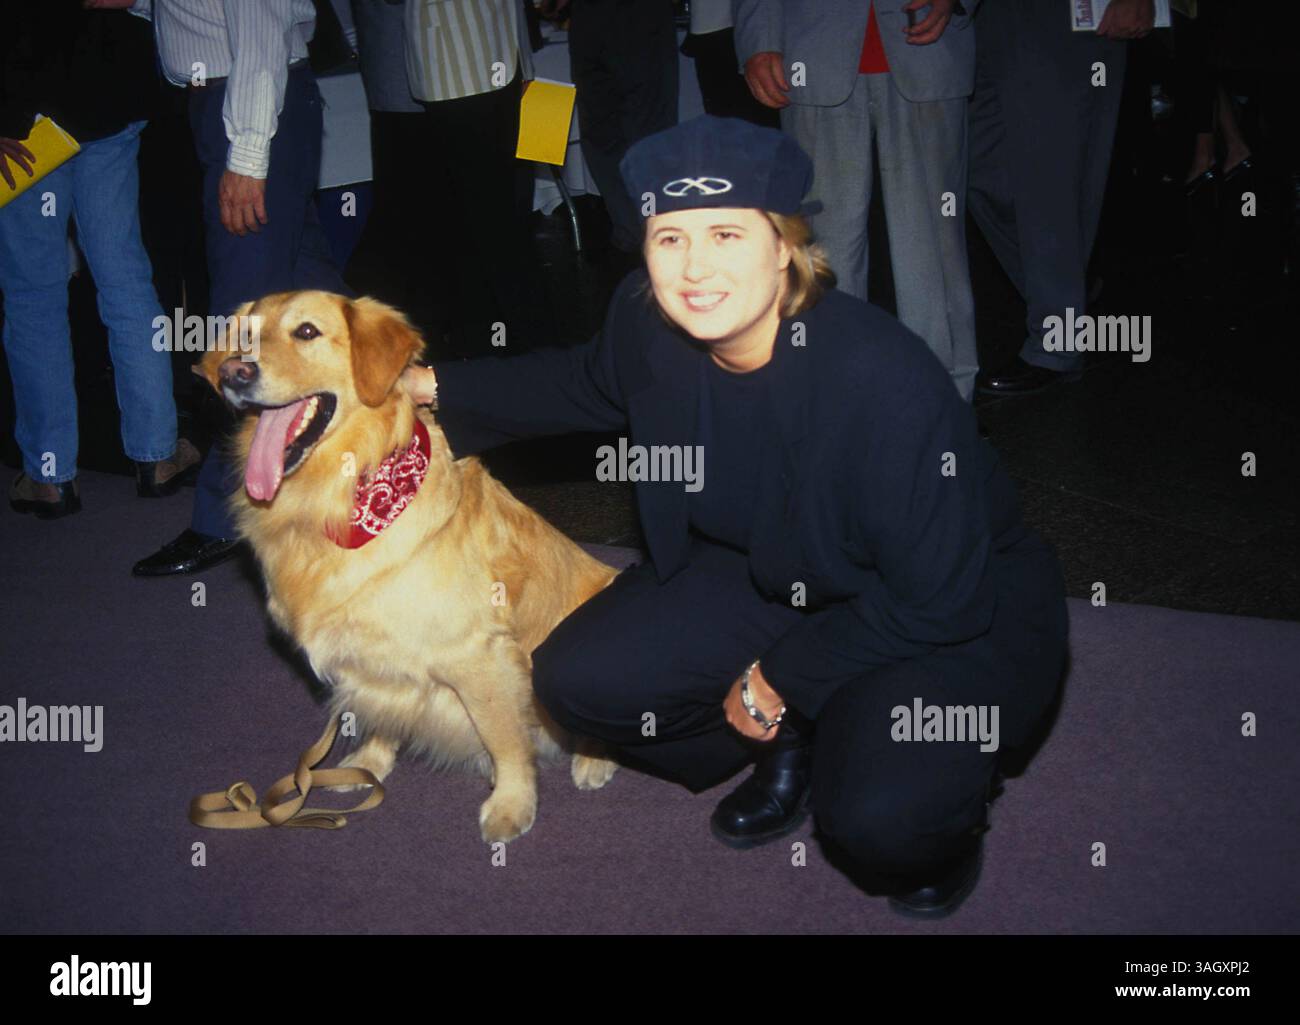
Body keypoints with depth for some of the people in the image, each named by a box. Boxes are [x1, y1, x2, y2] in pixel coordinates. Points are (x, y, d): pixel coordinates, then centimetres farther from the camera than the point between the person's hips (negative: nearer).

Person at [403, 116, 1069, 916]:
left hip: (964, 611, -6)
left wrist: (781, 677, -15)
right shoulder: (647, 321, -16)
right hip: (780, 574, 6)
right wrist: (438, 386, 6)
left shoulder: (882, 378, -36)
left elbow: (940, 600, -26)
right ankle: (791, 748, 17)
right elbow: (594, 385, 11)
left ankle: (945, 800, 8)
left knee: (878, 819, -32)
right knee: (580, 679, -8)